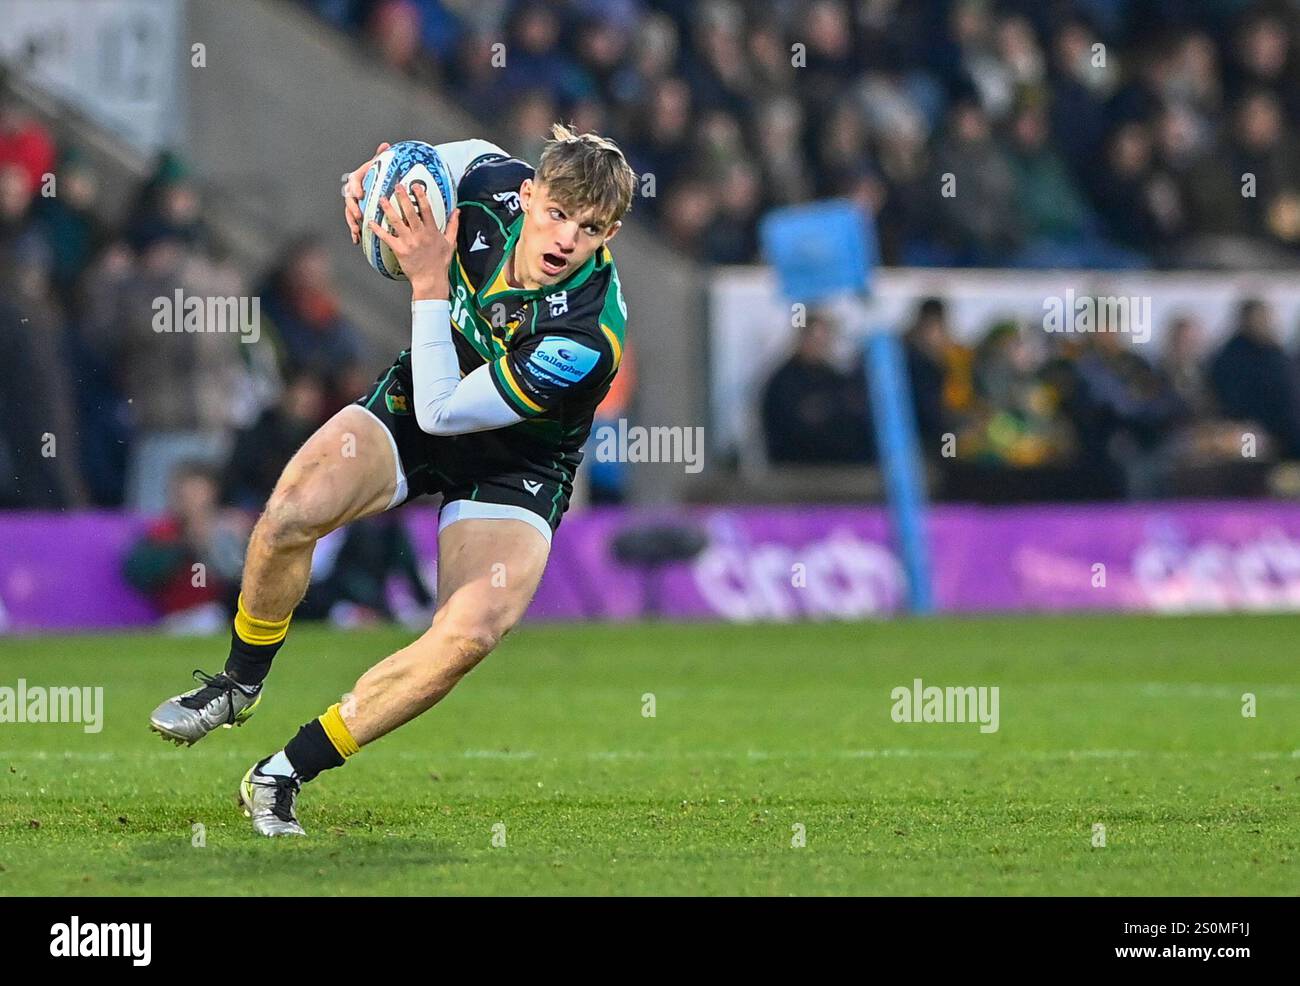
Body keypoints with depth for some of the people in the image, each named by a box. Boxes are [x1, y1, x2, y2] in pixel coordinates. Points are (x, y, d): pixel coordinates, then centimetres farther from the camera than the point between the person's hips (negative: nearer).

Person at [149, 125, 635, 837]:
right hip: (409, 409, 4)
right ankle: (238, 686, 4)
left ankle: (284, 776, -14)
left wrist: (427, 283, -33)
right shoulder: (494, 186, -21)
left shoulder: (587, 338, -34)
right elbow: (462, 155, 9)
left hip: (512, 471, -4)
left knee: (472, 631, -28)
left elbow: (442, 411, -30)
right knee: (292, 511, -25)